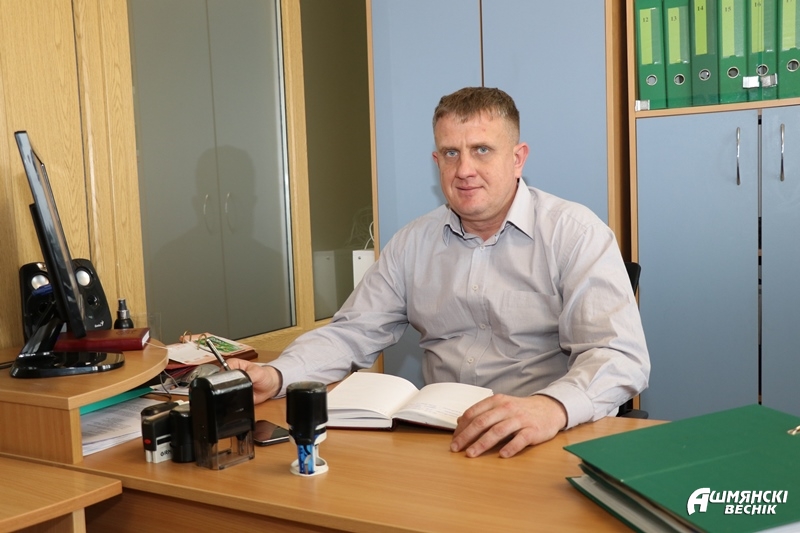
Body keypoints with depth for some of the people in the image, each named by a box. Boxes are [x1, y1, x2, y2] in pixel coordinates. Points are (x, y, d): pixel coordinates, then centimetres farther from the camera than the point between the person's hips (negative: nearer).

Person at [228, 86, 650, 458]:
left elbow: (621, 355, -15)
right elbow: (351, 333, 12)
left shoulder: (574, 233, -4)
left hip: (549, 444, -4)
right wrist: (276, 375, -8)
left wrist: (553, 407, -36)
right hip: (439, 442, 5)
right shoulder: (413, 243, 12)